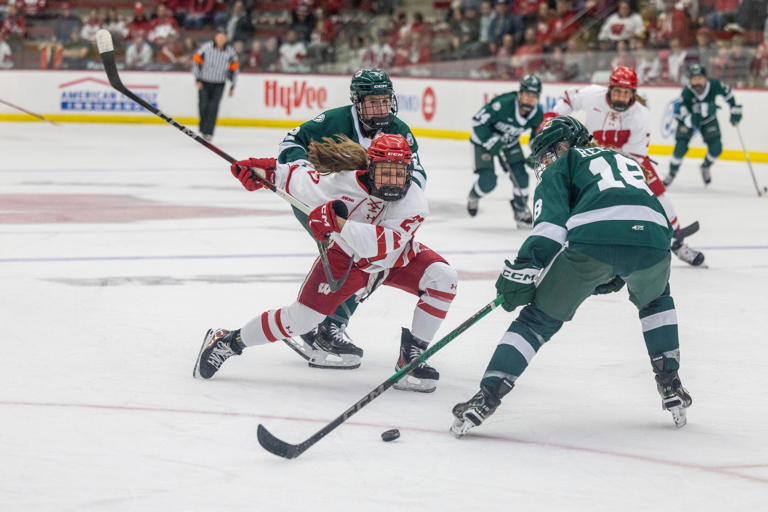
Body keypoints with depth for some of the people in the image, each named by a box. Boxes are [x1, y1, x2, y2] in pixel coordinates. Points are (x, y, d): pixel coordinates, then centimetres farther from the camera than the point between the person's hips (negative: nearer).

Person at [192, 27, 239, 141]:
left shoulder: (230, 51, -4)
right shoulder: (206, 47, -10)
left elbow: (234, 68, 6)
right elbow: (196, 61, -3)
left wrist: (232, 86, 7)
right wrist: (197, 79, -6)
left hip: (219, 84, 0)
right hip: (204, 82, 0)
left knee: (213, 107, -11)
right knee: (203, 106, -1)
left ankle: (208, 132, -10)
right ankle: (203, 128, 23)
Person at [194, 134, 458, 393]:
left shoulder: (413, 203, -31)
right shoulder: (343, 183, -28)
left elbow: (381, 244, -44)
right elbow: (302, 179, -8)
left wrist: (338, 223, -53)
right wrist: (267, 169, -16)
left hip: (397, 260, 2)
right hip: (345, 257, -2)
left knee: (443, 277, -23)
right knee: (303, 317, -12)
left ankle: (412, 356, -12)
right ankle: (227, 341, 8)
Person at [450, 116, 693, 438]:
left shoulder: (563, 165, 25)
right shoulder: (627, 162, 43)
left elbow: (551, 220, 6)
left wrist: (523, 269, 0)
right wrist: (615, 276, 39)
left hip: (592, 240, -4)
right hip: (653, 237, 4)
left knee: (540, 317, 10)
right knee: (654, 300, 37)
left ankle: (486, 398, 0)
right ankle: (671, 385, 27)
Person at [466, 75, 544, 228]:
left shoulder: (537, 114, -16)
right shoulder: (504, 104, -35)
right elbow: (478, 121, -30)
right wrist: (491, 142, -32)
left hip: (510, 142, 5)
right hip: (484, 139, -5)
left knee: (520, 176, -9)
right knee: (488, 179, -14)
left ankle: (521, 210, 16)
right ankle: (473, 196, 21)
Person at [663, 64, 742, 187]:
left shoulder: (714, 85, -28)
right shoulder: (686, 93, -34)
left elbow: (727, 92, -4)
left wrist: (734, 109, -2)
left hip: (708, 119, 3)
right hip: (688, 118, -3)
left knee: (716, 147, -9)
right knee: (681, 147, -16)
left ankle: (706, 166, 24)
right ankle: (672, 173, 9)